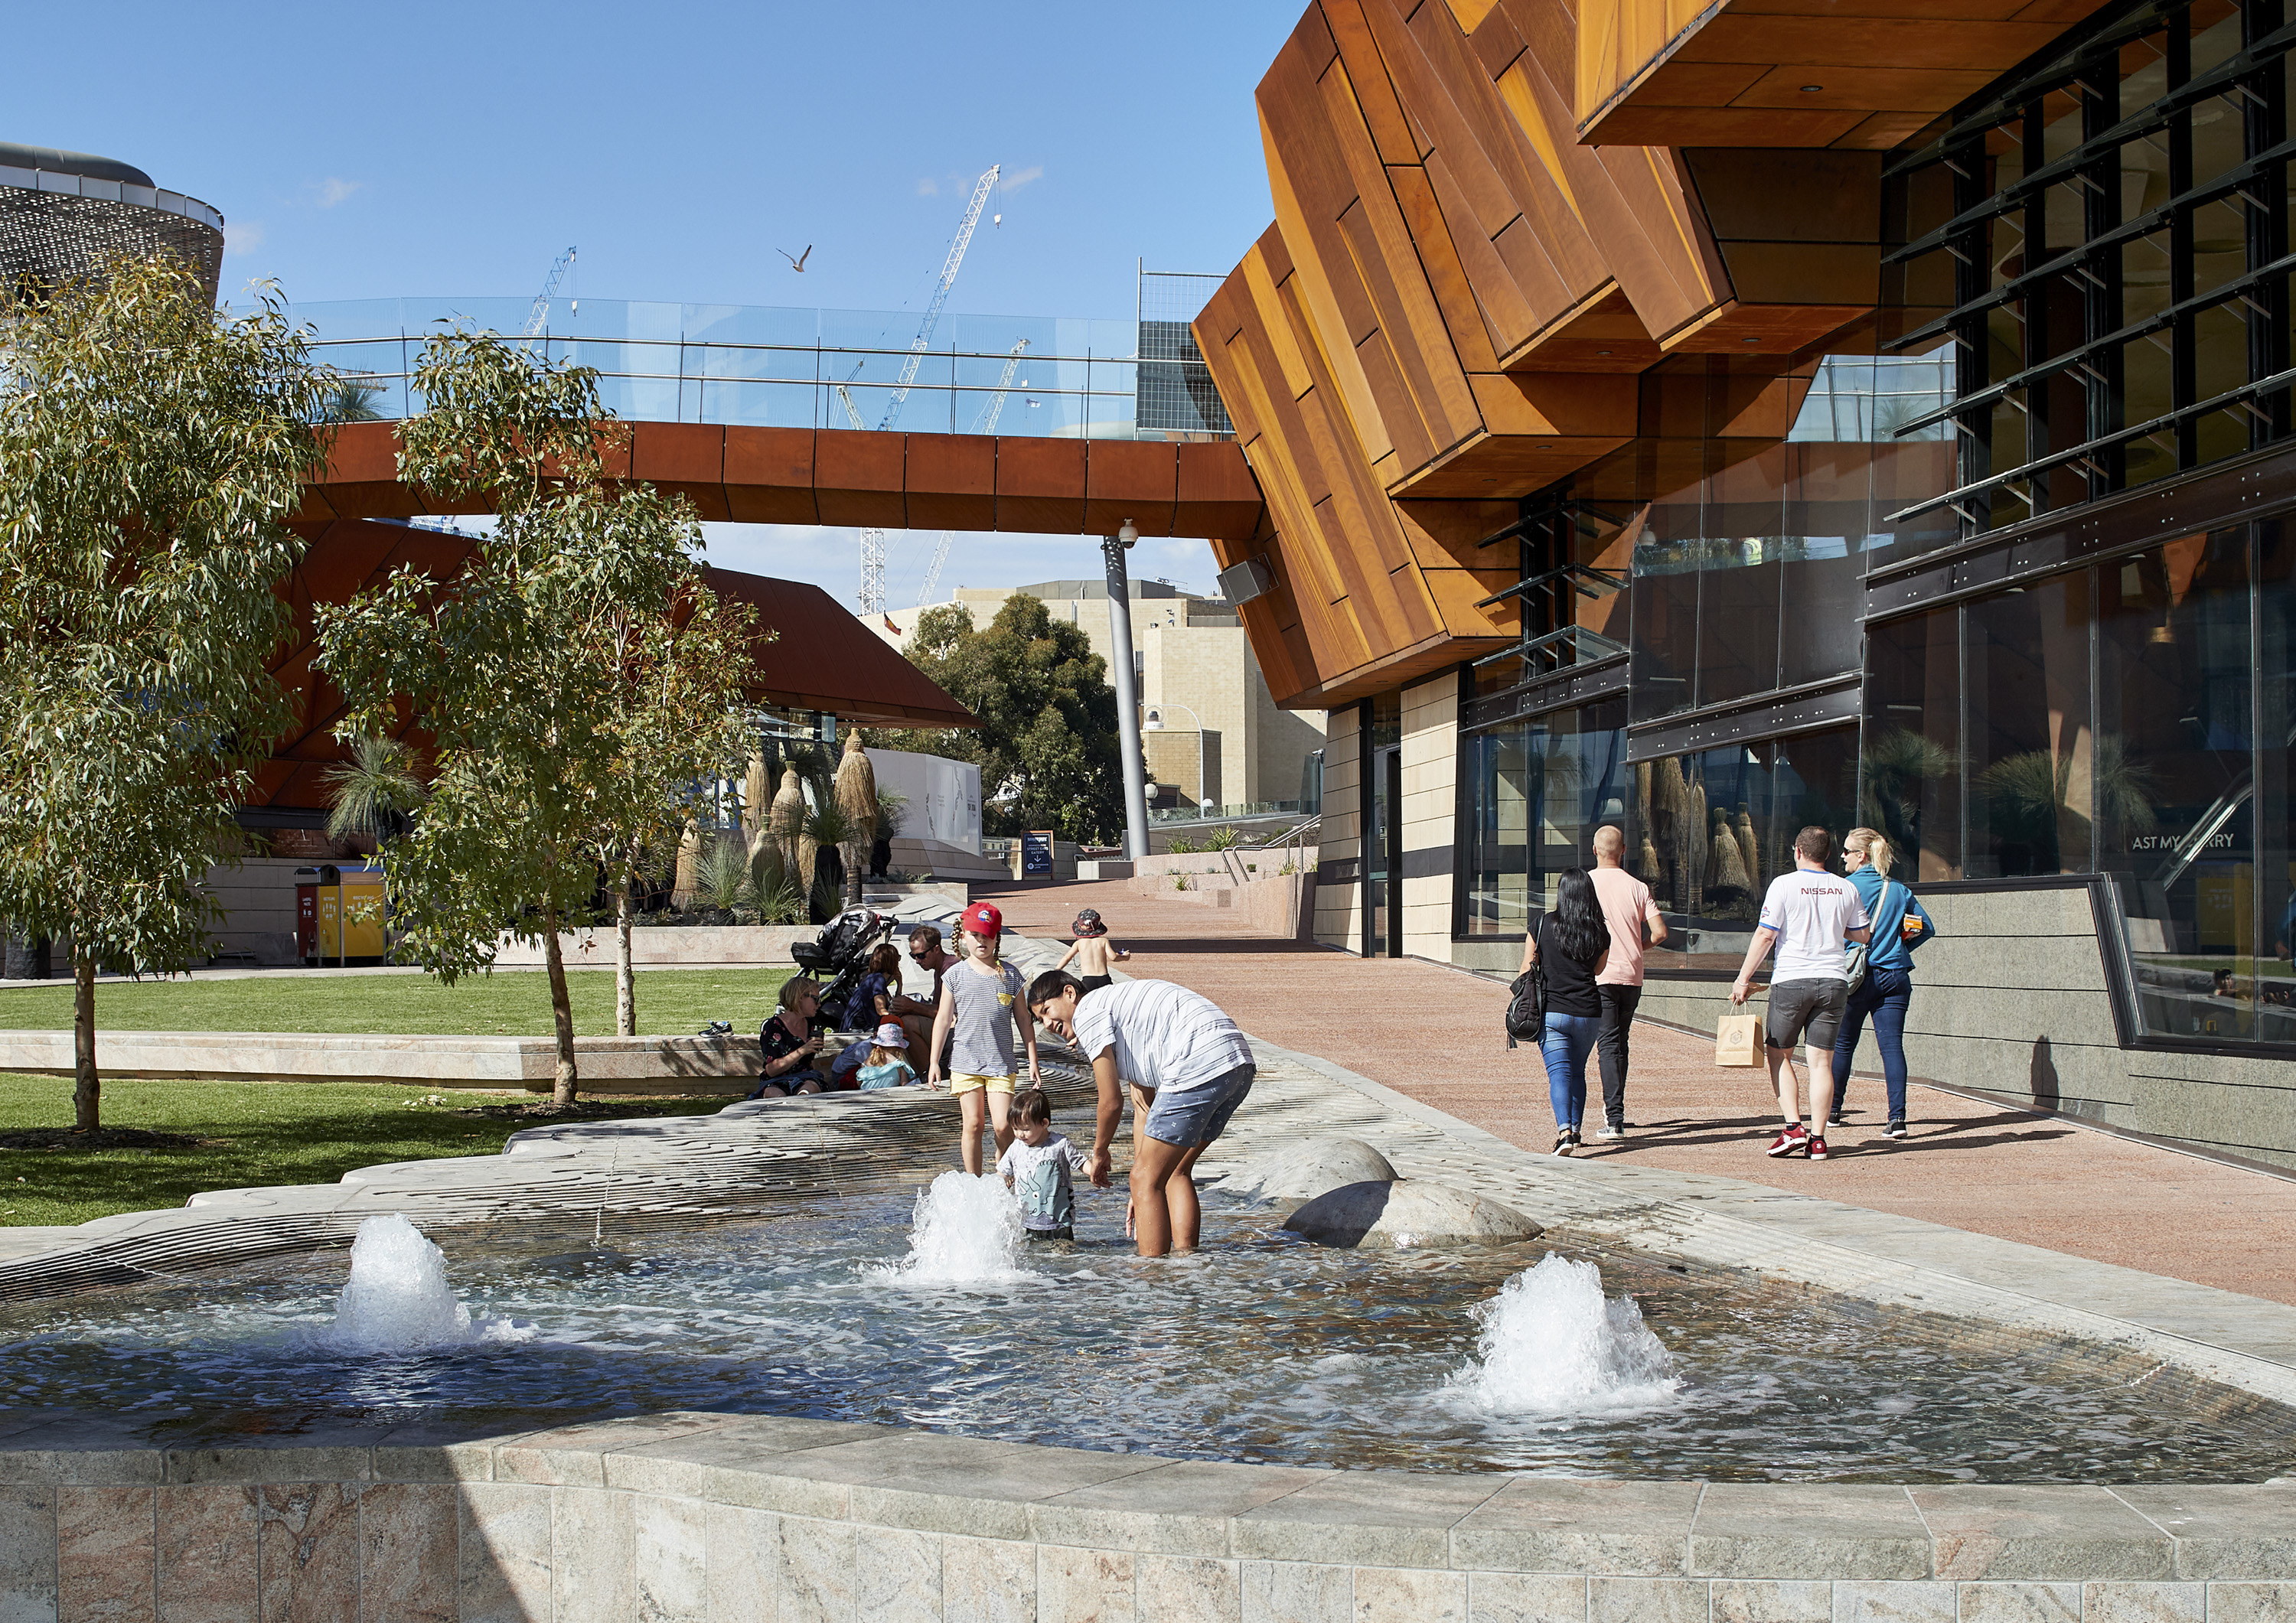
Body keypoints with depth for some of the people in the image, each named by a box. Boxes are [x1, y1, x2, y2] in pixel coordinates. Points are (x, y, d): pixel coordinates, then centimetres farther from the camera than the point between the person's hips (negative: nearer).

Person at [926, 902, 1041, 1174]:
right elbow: (943, 1020, 7)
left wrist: (1033, 1063, 7)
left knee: (1002, 1126, -6)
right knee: (973, 1124, 2)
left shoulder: (1010, 975, 3)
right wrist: (934, 1062, 5)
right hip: (965, 1062, 0)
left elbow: (1024, 1021, 8)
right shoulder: (956, 975, 2)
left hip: (1001, 1063, 0)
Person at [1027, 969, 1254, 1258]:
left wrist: (1099, 1154, 20)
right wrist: (1143, 1190, 27)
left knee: (1147, 1179, -1)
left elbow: (1112, 1102, 1)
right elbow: (1144, 1106, 29)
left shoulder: (1087, 1013, 3)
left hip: (1199, 1066, -10)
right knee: (1176, 1171, 22)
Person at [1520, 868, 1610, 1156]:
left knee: (1559, 1072, -7)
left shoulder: (1543, 925, -3)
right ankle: (1574, 1129, 26)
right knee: (1577, 1071, 20)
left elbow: (1527, 969, 3)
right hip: (1589, 1012, 3)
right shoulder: (1600, 932, 3)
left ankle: (1564, 1131, -24)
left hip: (1552, 1011, -3)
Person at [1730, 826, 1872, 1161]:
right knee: (1821, 1061, 4)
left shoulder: (1785, 884, -6)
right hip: (1834, 982, 3)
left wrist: (1743, 978, -2)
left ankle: (1793, 1127, -1)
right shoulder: (1846, 889, 6)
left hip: (1792, 982, -3)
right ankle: (1817, 1140, 1)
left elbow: (1765, 935, -8)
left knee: (1779, 1054, 11)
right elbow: (1863, 934, 17)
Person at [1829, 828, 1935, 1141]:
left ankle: (1833, 1109, 23)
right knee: (1892, 1045, -2)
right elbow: (1927, 928, 10)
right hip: (1895, 976, 3)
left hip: (1857, 976, -3)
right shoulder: (1899, 891, 7)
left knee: (1843, 1044, 12)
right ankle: (1897, 1116, -13)